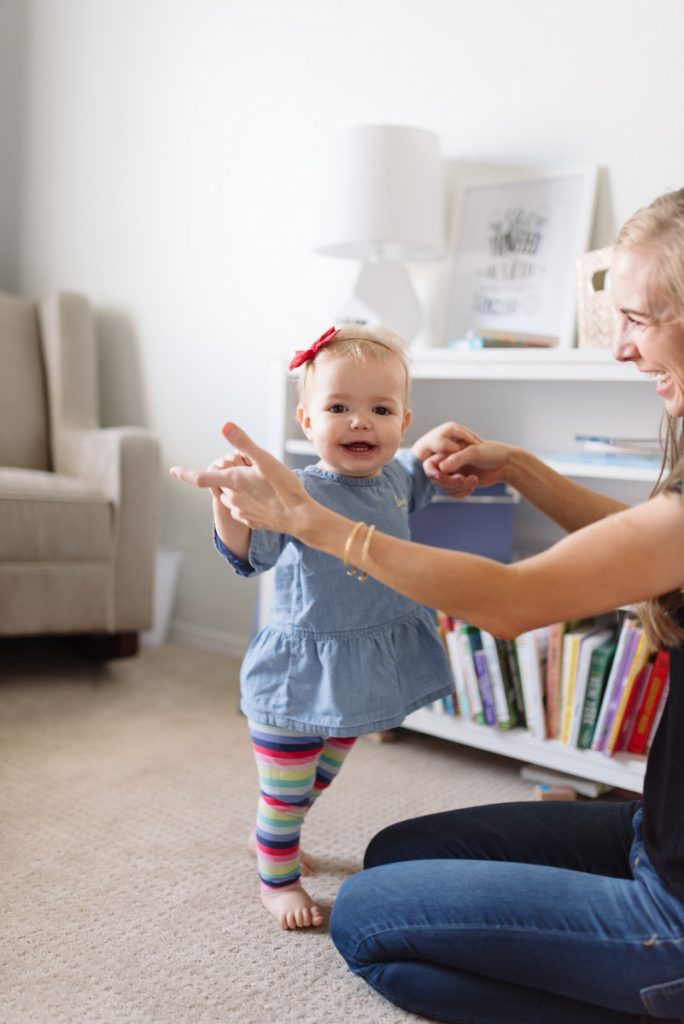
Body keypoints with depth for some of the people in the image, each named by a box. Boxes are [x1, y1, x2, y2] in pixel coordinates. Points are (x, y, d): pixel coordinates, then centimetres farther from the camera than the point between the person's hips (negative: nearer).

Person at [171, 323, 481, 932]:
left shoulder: (393, 479, -2)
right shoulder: (300, 494, -26)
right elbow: (249, 551, -39)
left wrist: (434, 446, 4)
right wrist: (229, 502, -57)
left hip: (357, 675, 8)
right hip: (300, 675, -7)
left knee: (321, 776, 29)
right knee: (287, 792, 11)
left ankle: (270, 836, 56)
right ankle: (277, 880, 37)